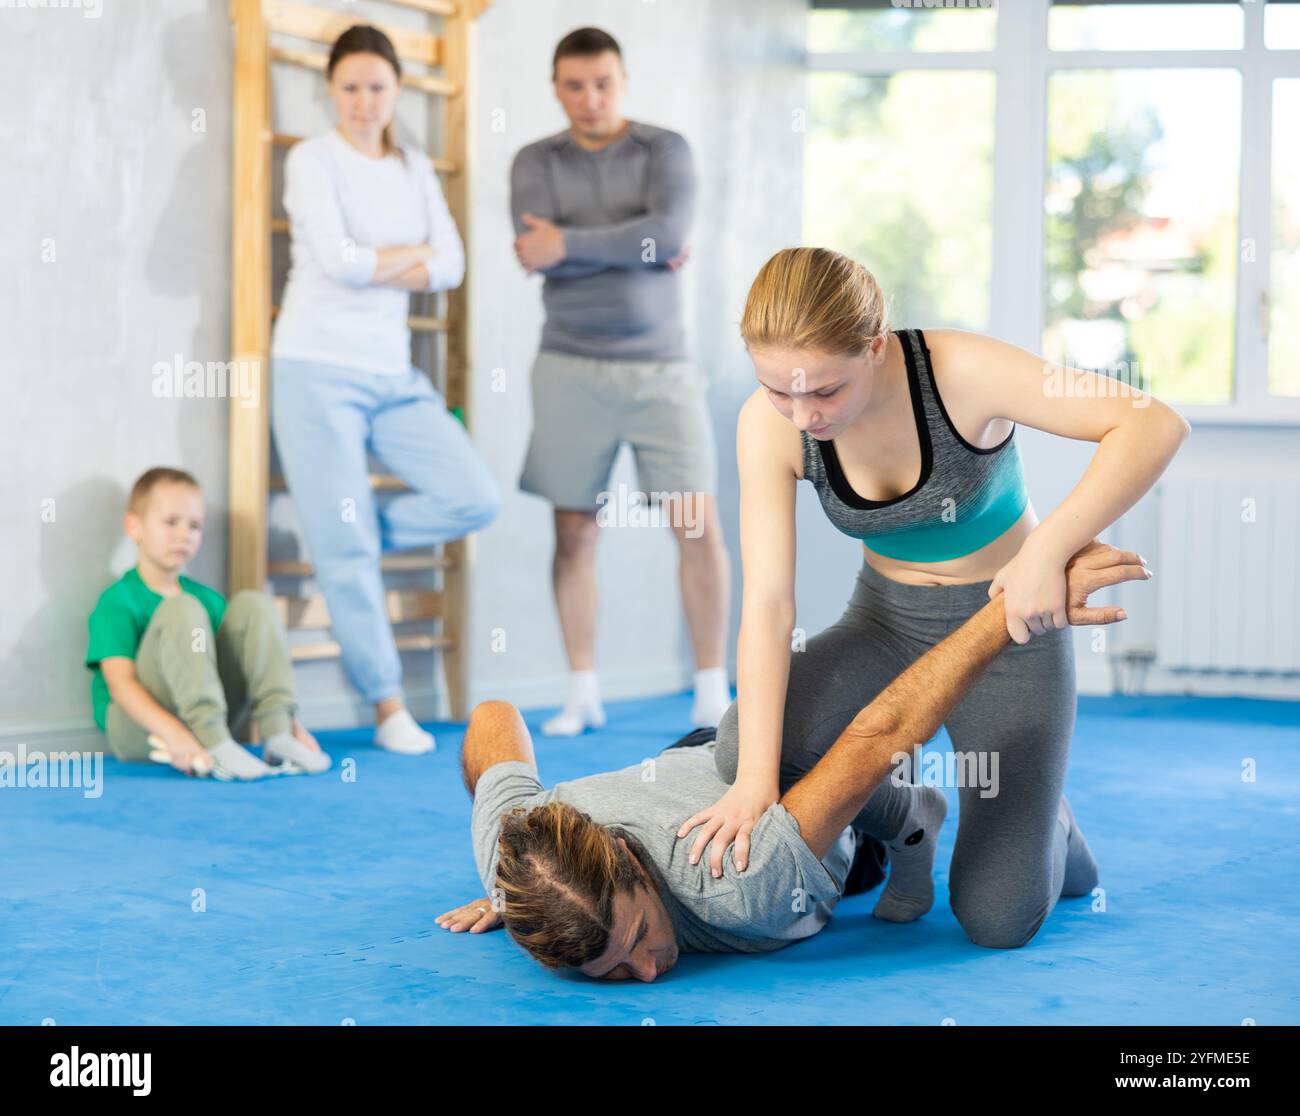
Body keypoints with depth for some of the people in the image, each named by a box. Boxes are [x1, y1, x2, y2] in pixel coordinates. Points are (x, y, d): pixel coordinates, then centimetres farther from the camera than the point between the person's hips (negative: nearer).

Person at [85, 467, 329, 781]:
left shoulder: (208, 599, 16)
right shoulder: (118, 602, -5)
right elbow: (120, 684, -17)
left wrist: (291, 722, -5)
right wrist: (173, 732, -34)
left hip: (206, 724, 6)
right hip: (140, 726, -6)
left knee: (253, 605, -8)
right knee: (181, 609, -26)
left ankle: (278, 736, -23)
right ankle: (215, 745, -39)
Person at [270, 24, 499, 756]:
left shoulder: (416, 170, 14)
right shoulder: (313, 159, -2)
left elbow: (451, 266, 2)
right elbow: (338, 258, -16)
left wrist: (374, 268, -9)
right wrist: (410, 254, -2)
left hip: (394, 374, 5)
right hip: (319, 371, -5)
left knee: (476, 500, -8)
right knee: (347, 551, -3)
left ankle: (347, 536, 14)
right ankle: (390, 709, 8)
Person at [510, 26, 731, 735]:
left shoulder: (665, 150, 1)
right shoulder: (535, 163, 4)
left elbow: (670, 232, -18)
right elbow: (535, 256, -13)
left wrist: (569, 244, -15)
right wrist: (637, 251, -12)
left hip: (661, 368, -1)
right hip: (571, 368, 1)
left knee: (697, 527, -6)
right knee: (573, 534, 3)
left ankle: (712, 693, 3)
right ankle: (582, 694, 14)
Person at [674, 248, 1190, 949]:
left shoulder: (960, 373, -27)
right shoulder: (768, 425, -18)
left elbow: (1155, 425, -31)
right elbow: (767, 603, -20)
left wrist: (1046, 551, -39)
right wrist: (755, 777, -27)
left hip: (1009, 626, -3)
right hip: (887, 625, 3)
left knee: (999, 920, -11)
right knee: (742, 749, -26)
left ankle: (1045, 827, 28)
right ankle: (904, 822, 7)